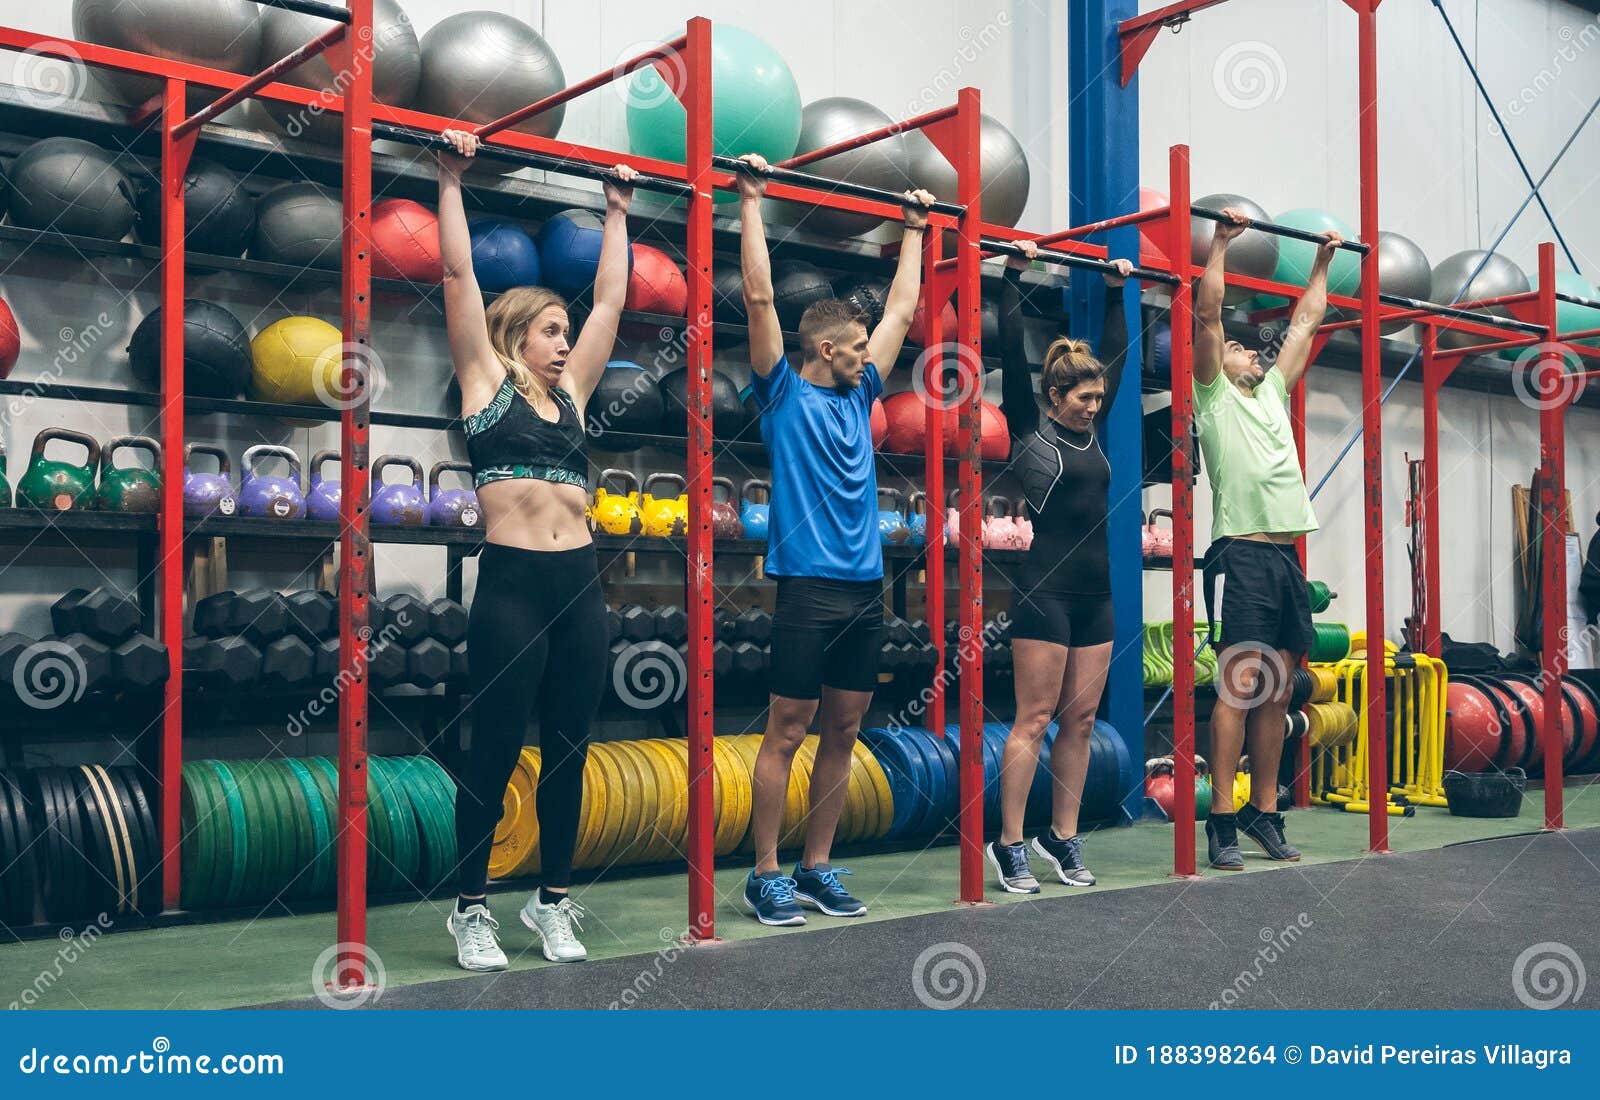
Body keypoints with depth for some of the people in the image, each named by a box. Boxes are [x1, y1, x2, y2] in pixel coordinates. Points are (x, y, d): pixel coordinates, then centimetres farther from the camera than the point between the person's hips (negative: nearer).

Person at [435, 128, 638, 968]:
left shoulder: (571, 394, 16)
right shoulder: (485, 383, 4)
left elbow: (611, 297, 21)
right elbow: (459, 275, 2)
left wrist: (617, 211, 27)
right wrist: (452, 181, 4)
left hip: (579, 584, 5)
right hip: (512, 583, -5)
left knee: (567, 750, 9)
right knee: (495, 751, 2)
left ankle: (553, 902, 22)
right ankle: (472, 910, 14)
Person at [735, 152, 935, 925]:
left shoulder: (858, 395, 16)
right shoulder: (784, 394, -1)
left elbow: (902, 307, 24)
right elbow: (759, 298, -6)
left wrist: (914, 228, 30)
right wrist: (752, 203, -4)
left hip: (866, 589, 7)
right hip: (809, 587, -7)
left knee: (842, 734, 10)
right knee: (787, 734, -1)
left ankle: (816, 868, 20)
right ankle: (765, 875, 8)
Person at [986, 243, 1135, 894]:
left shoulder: (1091, 431, 14)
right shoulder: (1028, 429, -2)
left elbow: (1118, 355, 22)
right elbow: (1013, 353, -8)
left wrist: (1116, 292, 25)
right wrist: (1015, 277, -6)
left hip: (1095, 591, 7)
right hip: (1045, 589, -7)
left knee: (1080, 720, 8)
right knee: (1035, 720, -5)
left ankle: (1063, 838, 17)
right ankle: (1009, 846, 1)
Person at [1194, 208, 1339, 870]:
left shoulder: (1274, 392, 24)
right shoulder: (1214, 394, 6)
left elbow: (1306, 323, 30)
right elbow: (1207, 314, -2)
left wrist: (1324, 261, 32)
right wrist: (1221, 242, -3)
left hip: (1287, 557, 7)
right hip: (1242, 554, -7)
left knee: (1276, 693, 7)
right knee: (1240, 685, -10)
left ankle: (1265, 813, 14)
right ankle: (1222, 822, -6)